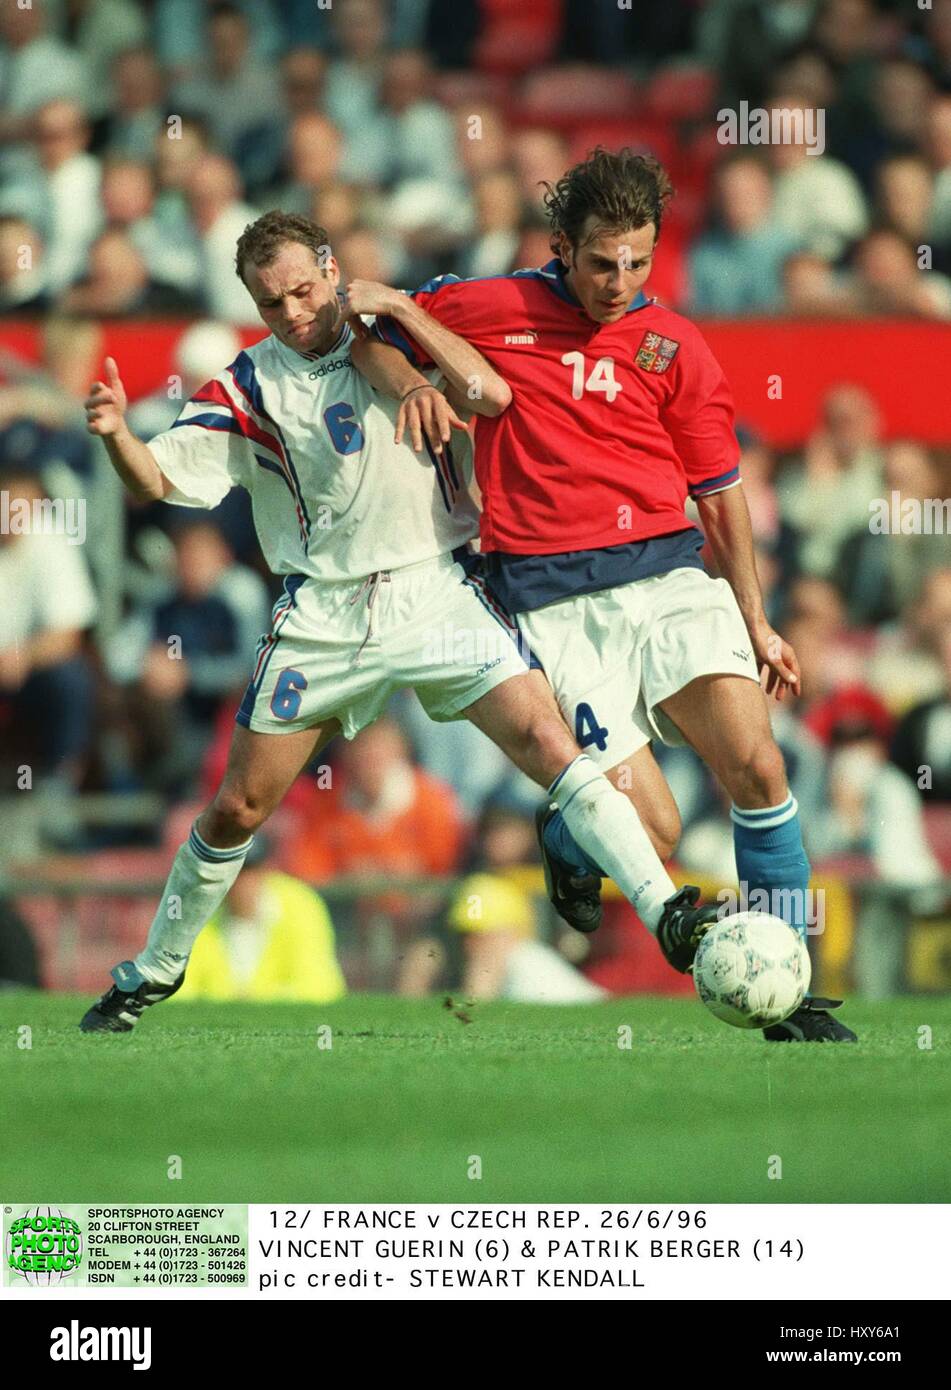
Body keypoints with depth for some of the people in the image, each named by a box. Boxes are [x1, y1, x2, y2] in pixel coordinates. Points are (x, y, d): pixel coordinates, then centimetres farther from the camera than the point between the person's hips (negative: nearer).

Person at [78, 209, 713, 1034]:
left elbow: (496, 396, -13)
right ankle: (153, 973, 26)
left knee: (545, 740, -18)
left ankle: (664, 913, -20)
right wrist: (115, 433, -22)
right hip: (322, 617, 1)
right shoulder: (250, 386, 2)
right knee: (238, 809, 6)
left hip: (435, 591, -1)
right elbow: (156, 479, -1)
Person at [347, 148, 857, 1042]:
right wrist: (414, 388, -2)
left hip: (666, 573, 2)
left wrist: (757, 623, 16)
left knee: (756, 767, -17)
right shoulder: (486, 310, 5)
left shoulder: (673, 346, 9)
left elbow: (719, 491, 16)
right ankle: (565, 838, 26)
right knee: (650, 831, -12)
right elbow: (371, 337, 20)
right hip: (552, 601, -2)